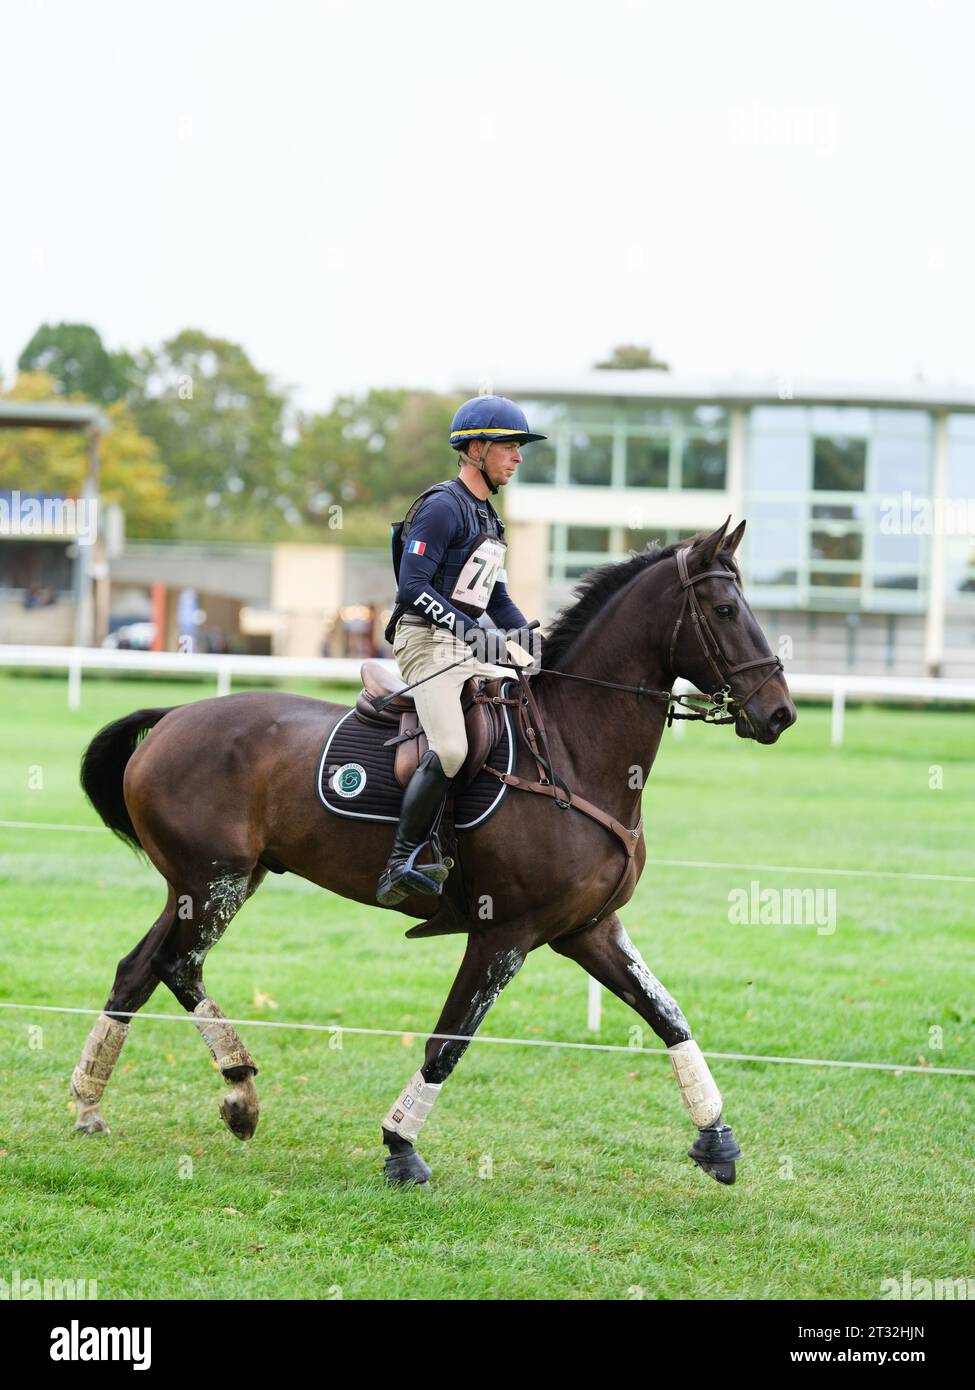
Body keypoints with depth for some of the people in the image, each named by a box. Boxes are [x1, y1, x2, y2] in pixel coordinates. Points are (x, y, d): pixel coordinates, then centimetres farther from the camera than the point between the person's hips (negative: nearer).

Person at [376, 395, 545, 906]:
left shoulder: (485, 515, 19)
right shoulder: (443, 506, -11)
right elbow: (412, 586, -19)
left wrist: (520, 631, 8)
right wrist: (472, 632, -23)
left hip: (470, 649, 10)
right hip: (429, 642, -10)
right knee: (450, 749, -25)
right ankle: (399, 868, -22)